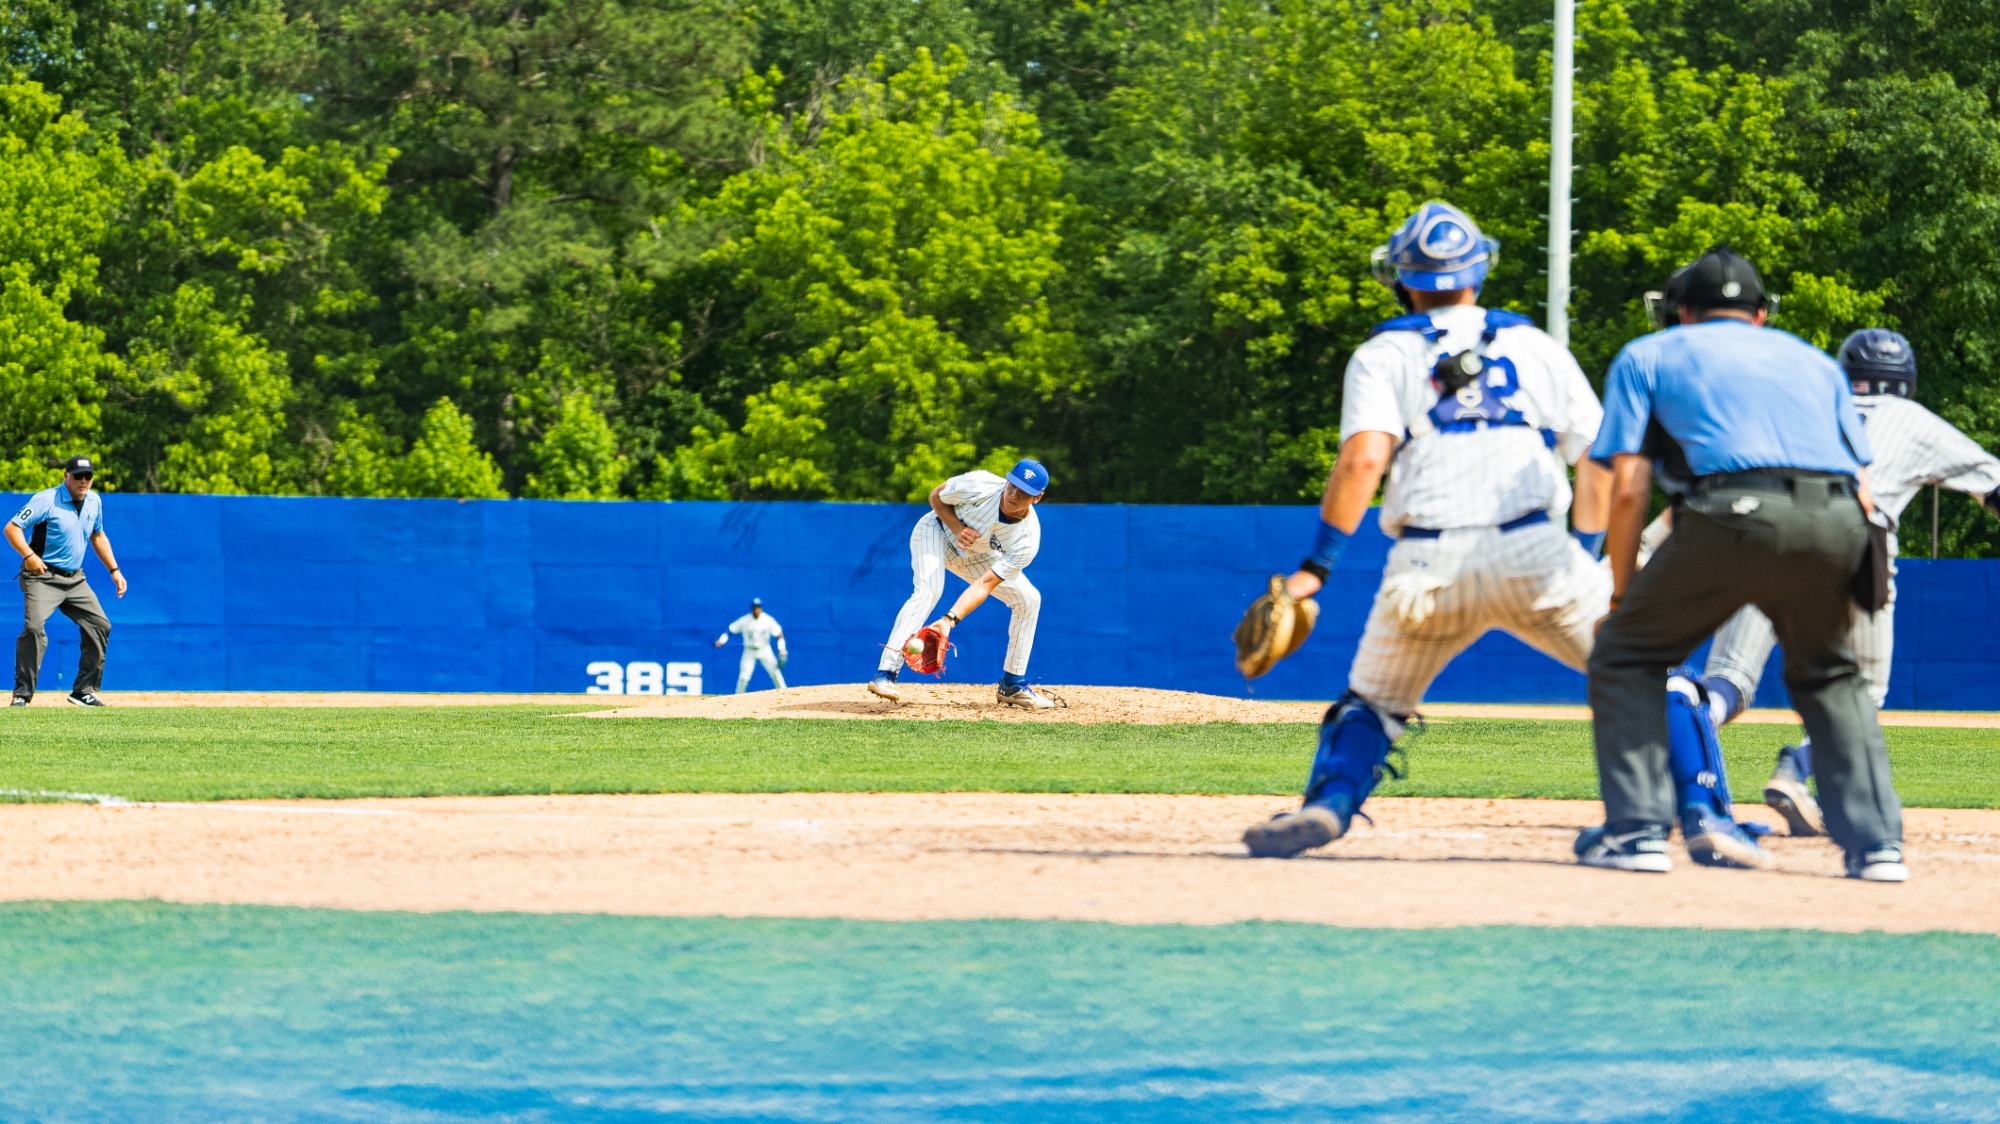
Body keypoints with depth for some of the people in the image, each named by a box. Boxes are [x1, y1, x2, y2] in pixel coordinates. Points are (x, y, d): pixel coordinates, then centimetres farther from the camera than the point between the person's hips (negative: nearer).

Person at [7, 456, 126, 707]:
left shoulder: (94, 502, 8)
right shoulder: (46, 500, -14)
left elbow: (97, 536, 24)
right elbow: (12, 528, -17)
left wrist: (114, 570, 18)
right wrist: (28, 555, -30)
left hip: (75, 580, 7)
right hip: (42, 577, -7)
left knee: (100, 626, 4)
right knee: (34, 628, -24)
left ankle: (84, 691, 15)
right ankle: (22, 694, -17)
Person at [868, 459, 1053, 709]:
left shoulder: (1027, 539, -29)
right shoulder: (979, 486, -34)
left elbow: (986, 583, -34)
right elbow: (936, 496, -13)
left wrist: (950, 620, -45)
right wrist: (957, 528, -30)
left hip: (974, 556, 4)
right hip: (938, 530, -4)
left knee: (1028, 599, -2)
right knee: (928, 591, -31)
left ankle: (1013, 685, 13)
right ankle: (885, 674, -36)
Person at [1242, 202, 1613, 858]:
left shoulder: (1383, 355, 12)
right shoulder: (1537, 347, 18)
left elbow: (1363, 459, -6)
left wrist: (1315, 568, -5)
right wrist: (1588, 559, 24)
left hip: (1428, 569, 0)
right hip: (1533, 557, 0)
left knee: (1371, 704, 19)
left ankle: (1326, 805, -7)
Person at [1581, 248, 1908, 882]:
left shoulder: (1646, 356, 23)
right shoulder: (1813, 360, 33)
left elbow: (1628, 486, 11)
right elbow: (1862, 490, 23)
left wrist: (1621, 593, 18)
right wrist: (1835, 588, 31)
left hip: (1733, 513, -4)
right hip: (1836, 524, 4)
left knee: (1625, 656, 14)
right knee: (1829, 675, 25)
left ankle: (1636, 831, 4)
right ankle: (1876, 844, 13)